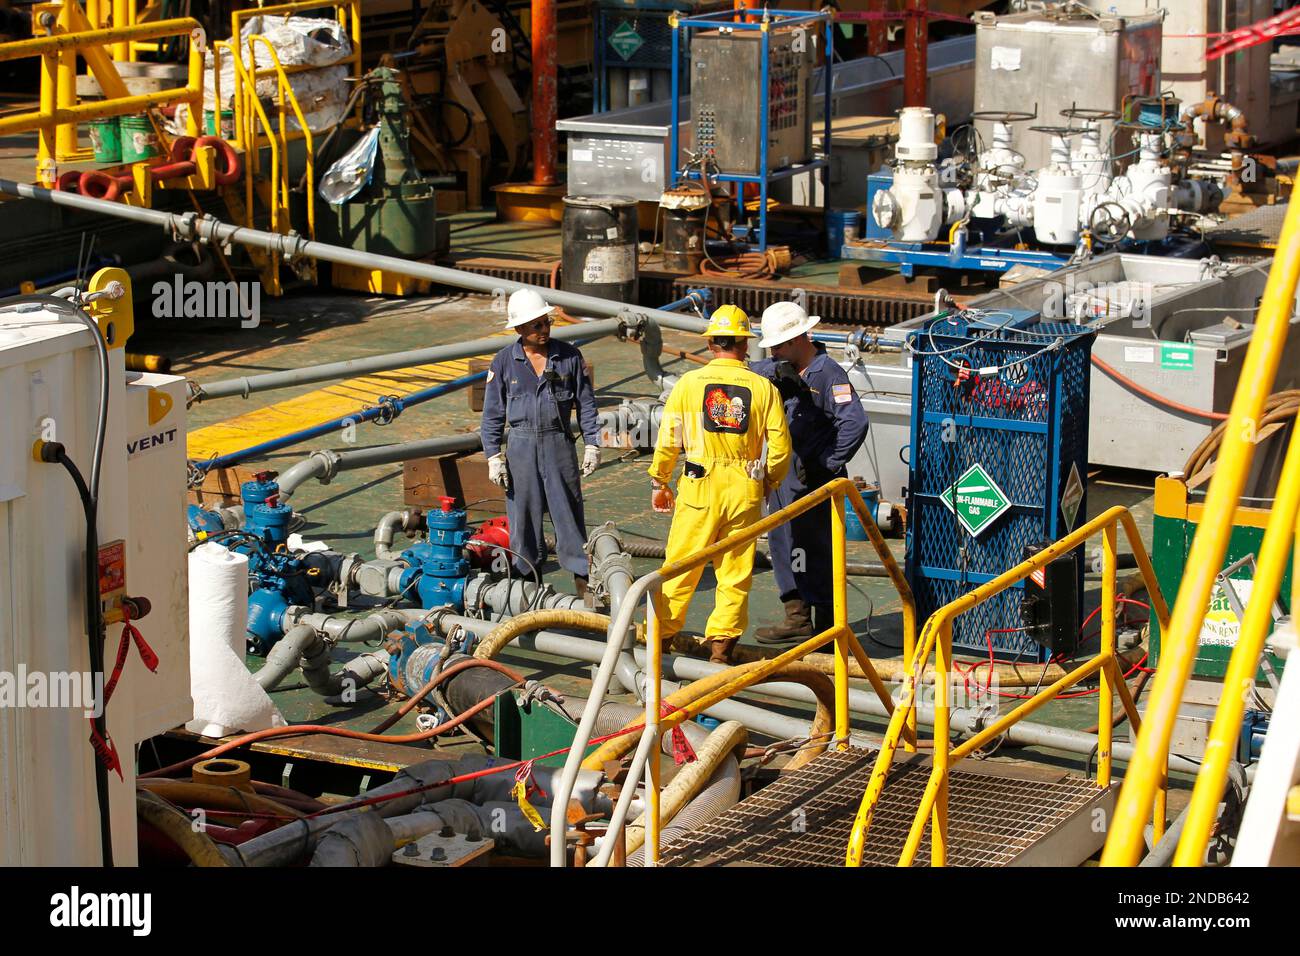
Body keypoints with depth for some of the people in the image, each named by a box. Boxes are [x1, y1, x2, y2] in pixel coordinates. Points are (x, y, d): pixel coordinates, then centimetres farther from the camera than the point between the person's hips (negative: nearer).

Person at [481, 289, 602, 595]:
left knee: (569, 511, 1)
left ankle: (582, 577, 8)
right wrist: (494, 456, -2)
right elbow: (493, 413, 3)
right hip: (521, 446, 0)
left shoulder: (569, 356, -1)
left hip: (559, 443, 0)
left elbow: (586, 403, 6)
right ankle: (525, 578, 15)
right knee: (523, 514, 4)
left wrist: (592, 444, 1)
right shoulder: (504, 362, -1)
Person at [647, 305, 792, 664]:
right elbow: (780, 444, 0)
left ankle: (662, 634, 15)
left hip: (700, 487, -1)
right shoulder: (763, 388, -1)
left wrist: (660, 482, 13)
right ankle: (722, 640, 10)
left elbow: (668, 439, 1)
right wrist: (769, 481, 17)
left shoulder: (689, 383, -3)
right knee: (735, 570, 9)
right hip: (745, 489, 1)